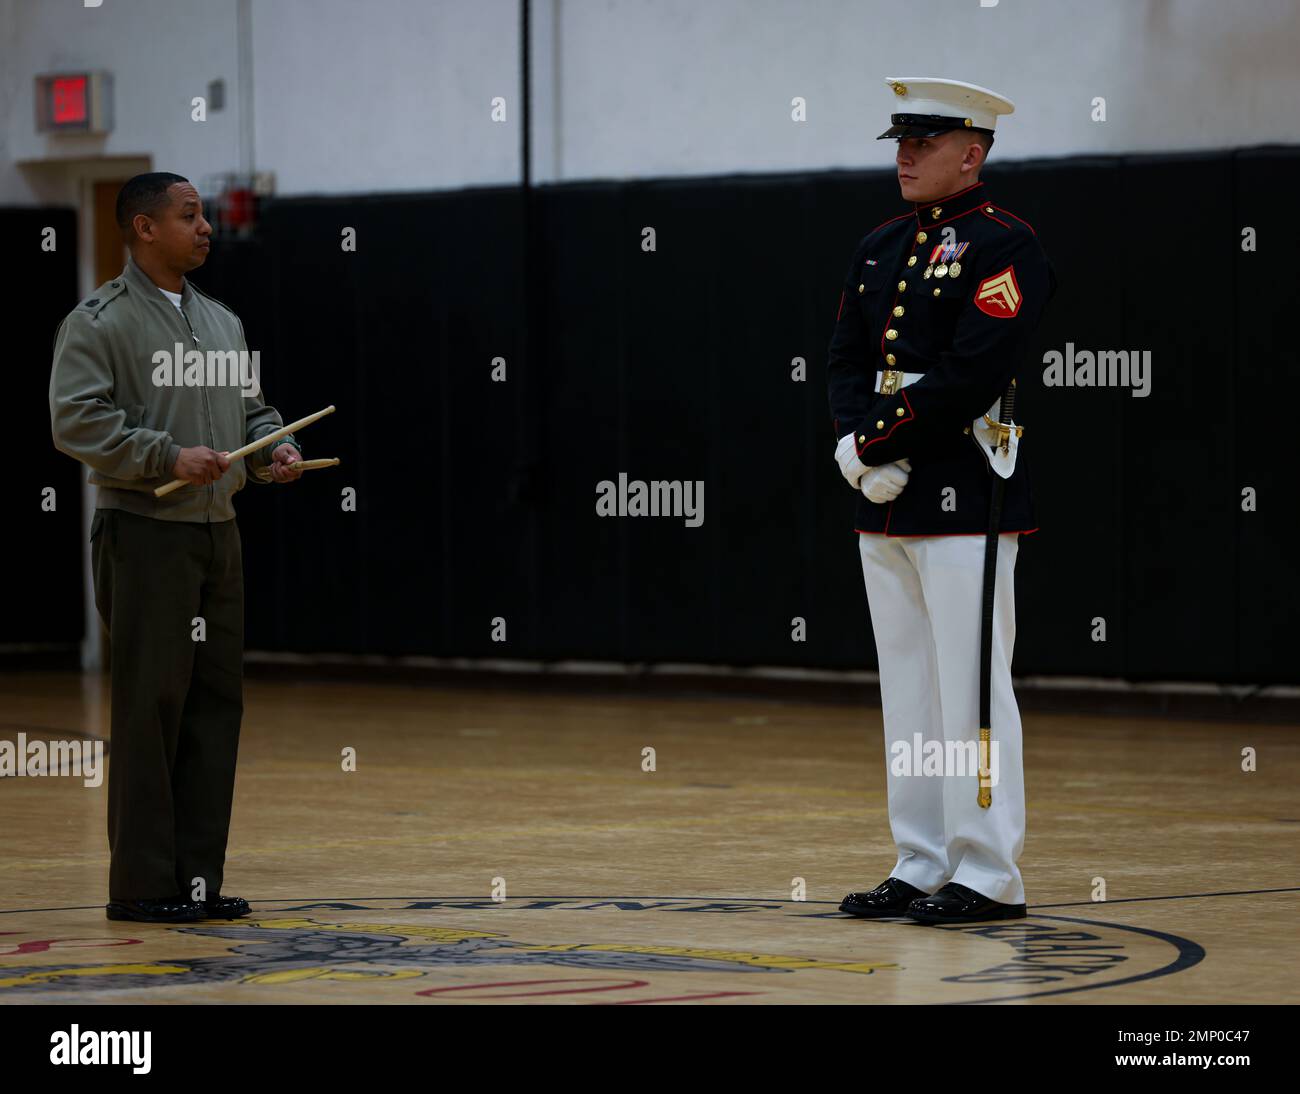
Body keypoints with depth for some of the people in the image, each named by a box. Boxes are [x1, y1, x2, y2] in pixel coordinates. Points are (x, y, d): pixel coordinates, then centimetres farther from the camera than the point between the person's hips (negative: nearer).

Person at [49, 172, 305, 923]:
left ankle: (199, 877, 13)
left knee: (217, 704, 7)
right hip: (145, 532, -8)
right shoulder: (101, 322, -7)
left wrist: (274, 449, 3)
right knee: (151, 707, -7)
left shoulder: (223, 322, 17)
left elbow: (250, 406, 24)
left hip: (219, 532, 8)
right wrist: (169, 455, -22)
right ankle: (143, 883, -2)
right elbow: (76, 420, -16)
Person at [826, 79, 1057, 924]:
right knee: (908, 688, 11)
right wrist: (863, 454, -7)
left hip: (968, 502, -8)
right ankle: (922, 867, 17)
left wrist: (873, 442, -15)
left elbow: (971, 376, -19)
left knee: (971, 687, -6)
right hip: (889, 504, 8)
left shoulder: (1003, 247, -9)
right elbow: (848, 362, 11)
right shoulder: (881, 249, 15)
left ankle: (988, 877, -2)